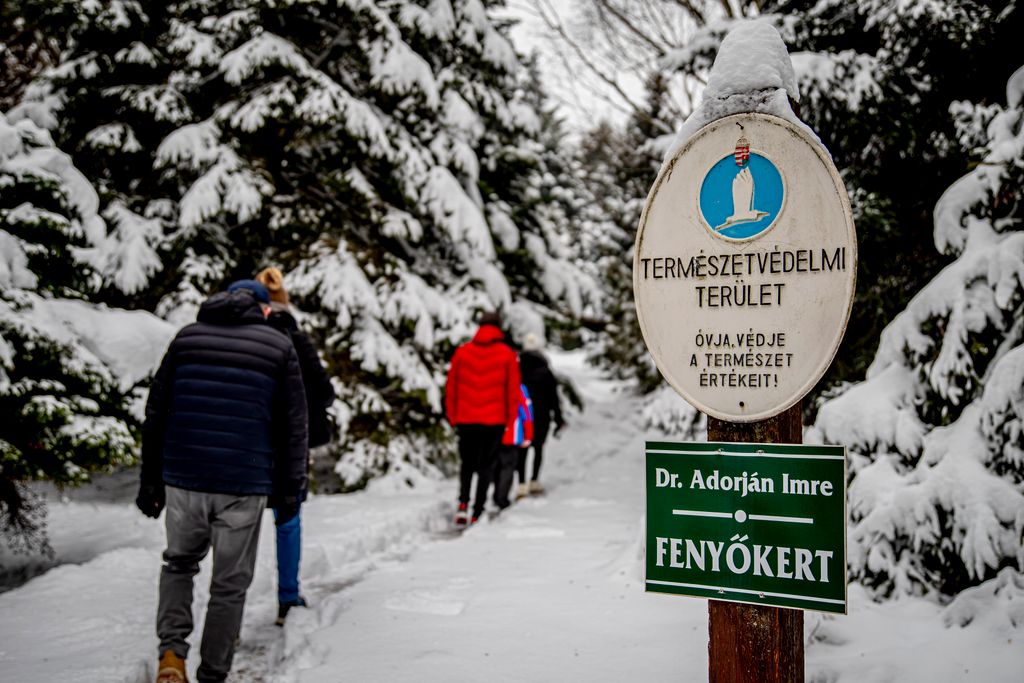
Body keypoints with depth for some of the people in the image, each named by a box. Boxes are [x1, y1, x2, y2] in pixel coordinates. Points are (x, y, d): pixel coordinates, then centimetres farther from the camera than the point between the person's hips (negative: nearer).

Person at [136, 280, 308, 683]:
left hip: (183, 479, 2)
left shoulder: (187, 337, 9)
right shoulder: (279, 347, 3)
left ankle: (171, 650, 7)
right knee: (230, 584, 9)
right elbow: (292, 426, 1)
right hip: (244, 485, -2)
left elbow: (156, 413, 10)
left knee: (179, 563, 23)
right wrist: (289, 490, 7)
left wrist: (150, 479, 15)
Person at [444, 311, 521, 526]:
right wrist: (510, 419, 7)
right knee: (485, 467, 8)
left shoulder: (462, 352, 3)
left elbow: (451, 387, 6)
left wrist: (452, 417, 13)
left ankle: (463, 502, -3)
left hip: (465, 419, 2)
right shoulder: (507, 355, -2)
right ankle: (477, 513, 5)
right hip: (494, 420, -2)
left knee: (467, 463, 18)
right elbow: (513, 390, -2)